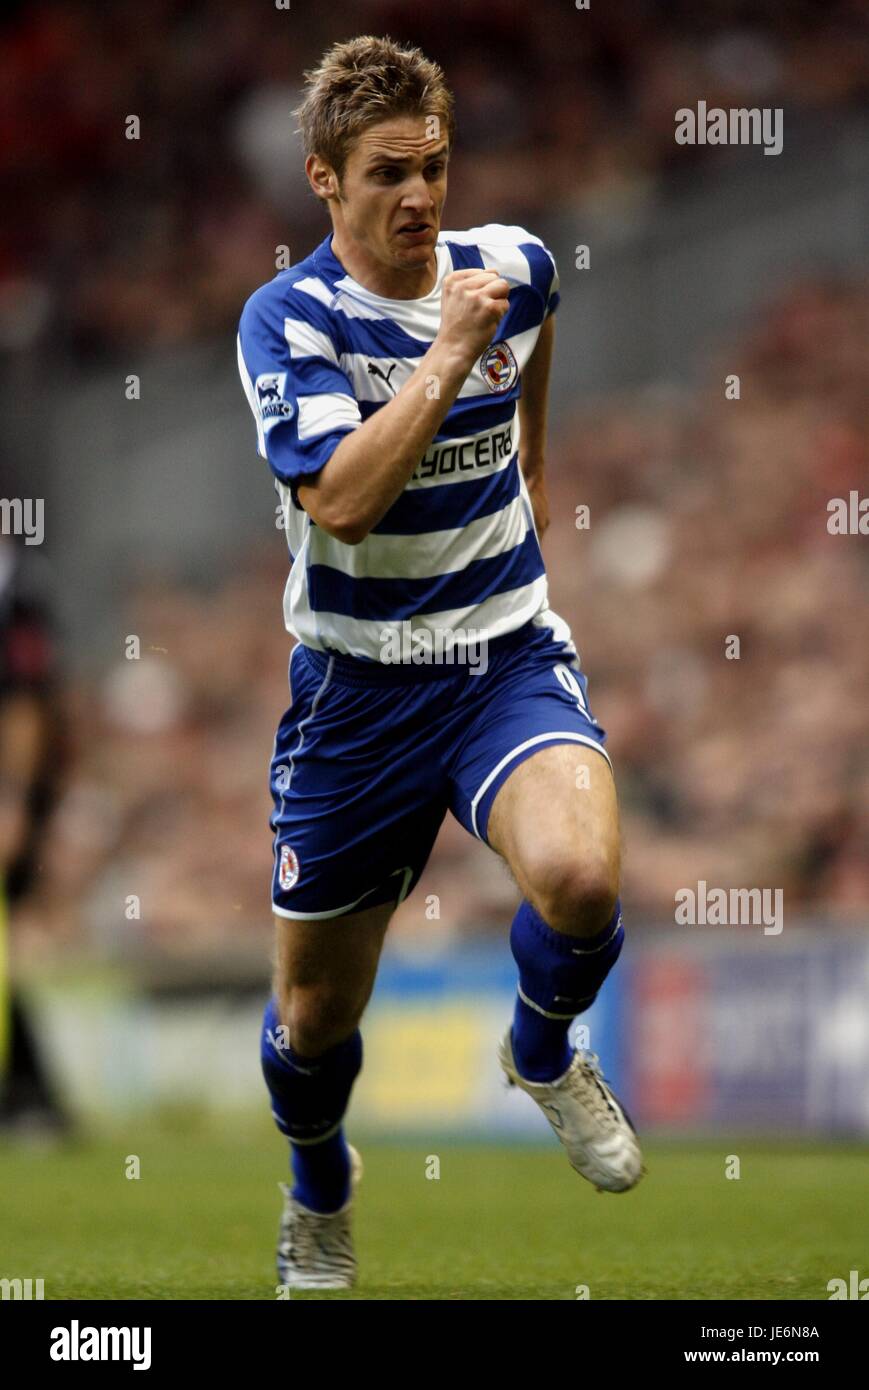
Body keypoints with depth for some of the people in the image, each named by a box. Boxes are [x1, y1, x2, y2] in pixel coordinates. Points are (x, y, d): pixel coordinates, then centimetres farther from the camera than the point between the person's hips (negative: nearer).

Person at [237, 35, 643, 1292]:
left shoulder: (513, 266, -1)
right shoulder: (288, 319, -14)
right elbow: (342, 500, -30)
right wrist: (450, 353, -29)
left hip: (509, 659, 1)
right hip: (358, 691, -1)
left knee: (579, 878, -31)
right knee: (315, 1017, 10)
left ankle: (545, 1050, 4)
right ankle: (320, 1192, 45)